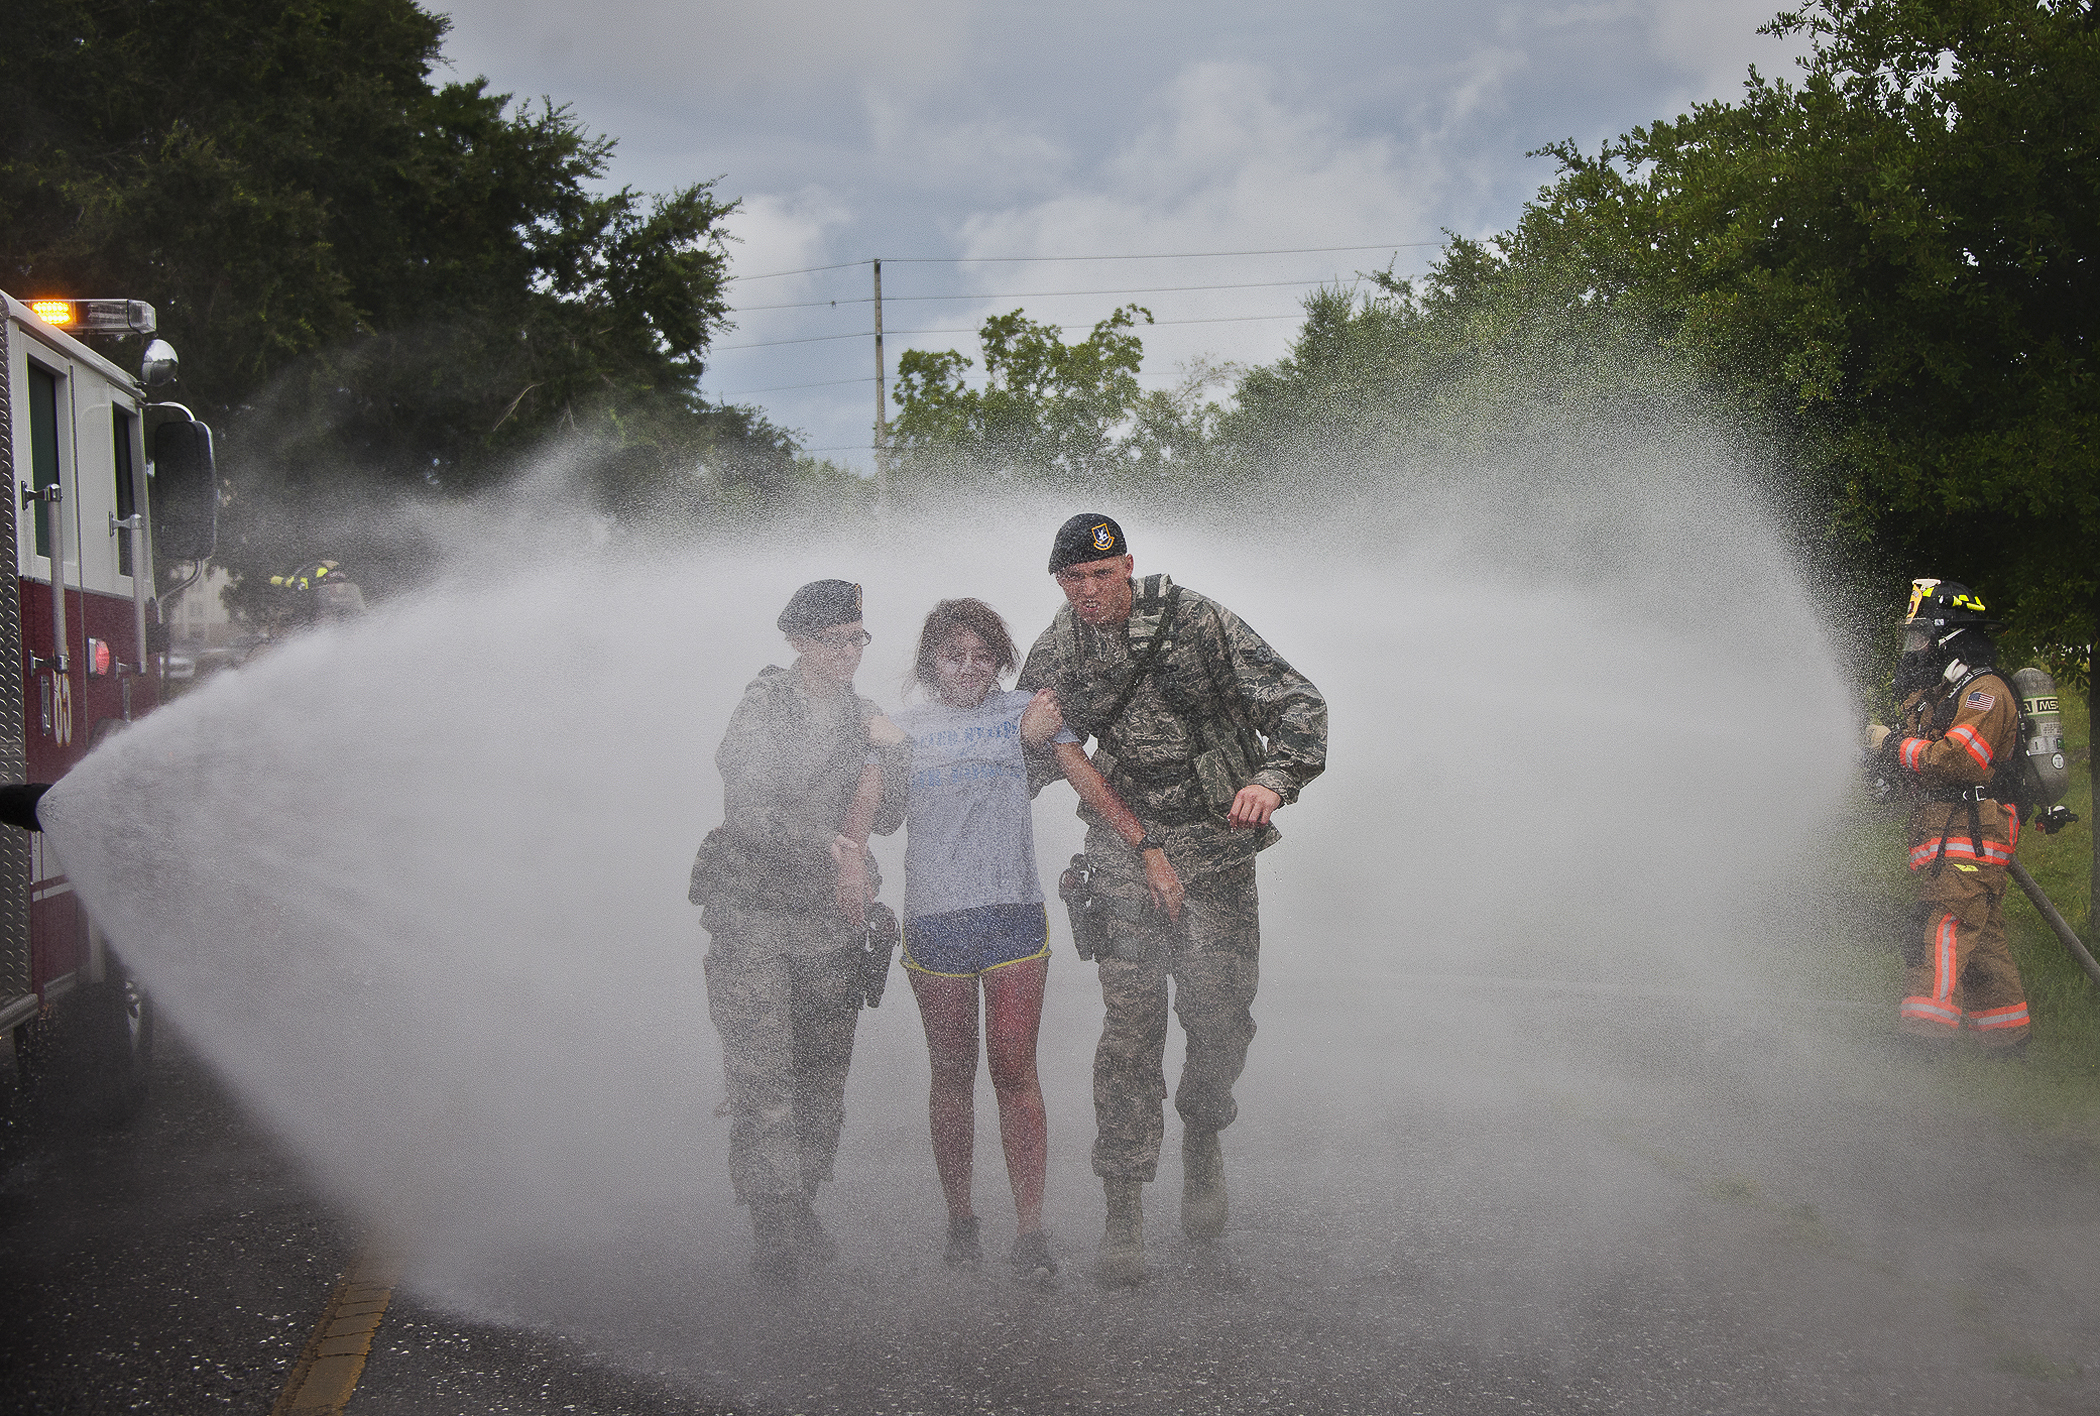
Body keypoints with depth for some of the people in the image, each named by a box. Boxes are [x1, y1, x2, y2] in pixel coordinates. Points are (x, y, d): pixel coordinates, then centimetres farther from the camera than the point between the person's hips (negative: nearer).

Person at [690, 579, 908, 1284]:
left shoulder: (865, 717, 11)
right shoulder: (765, 706, -6)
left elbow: (886, 819, 12)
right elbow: (747, 811, -17)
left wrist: (884, 753, -5)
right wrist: (831, 846, -23)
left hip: (832, 917, 5)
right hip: (754, 913, -5)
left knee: (823, 1073, 7)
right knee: (762, 1073, -11)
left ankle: (800, 1208, 19)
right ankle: (776, 1222, -11)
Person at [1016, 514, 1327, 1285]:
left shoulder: (1197, 622, -8)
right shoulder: (1055, 655, 2)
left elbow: (1297, 703, -9)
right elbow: (1034, 754, 18)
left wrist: (1272, 780, -26)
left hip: (1214, 844, -1)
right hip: (1125, 850, 1)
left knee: (1218, 1013, -2)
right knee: (1129, 1022, -6)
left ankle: (1203, 1136, 30)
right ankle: (1124, 1211, -1)